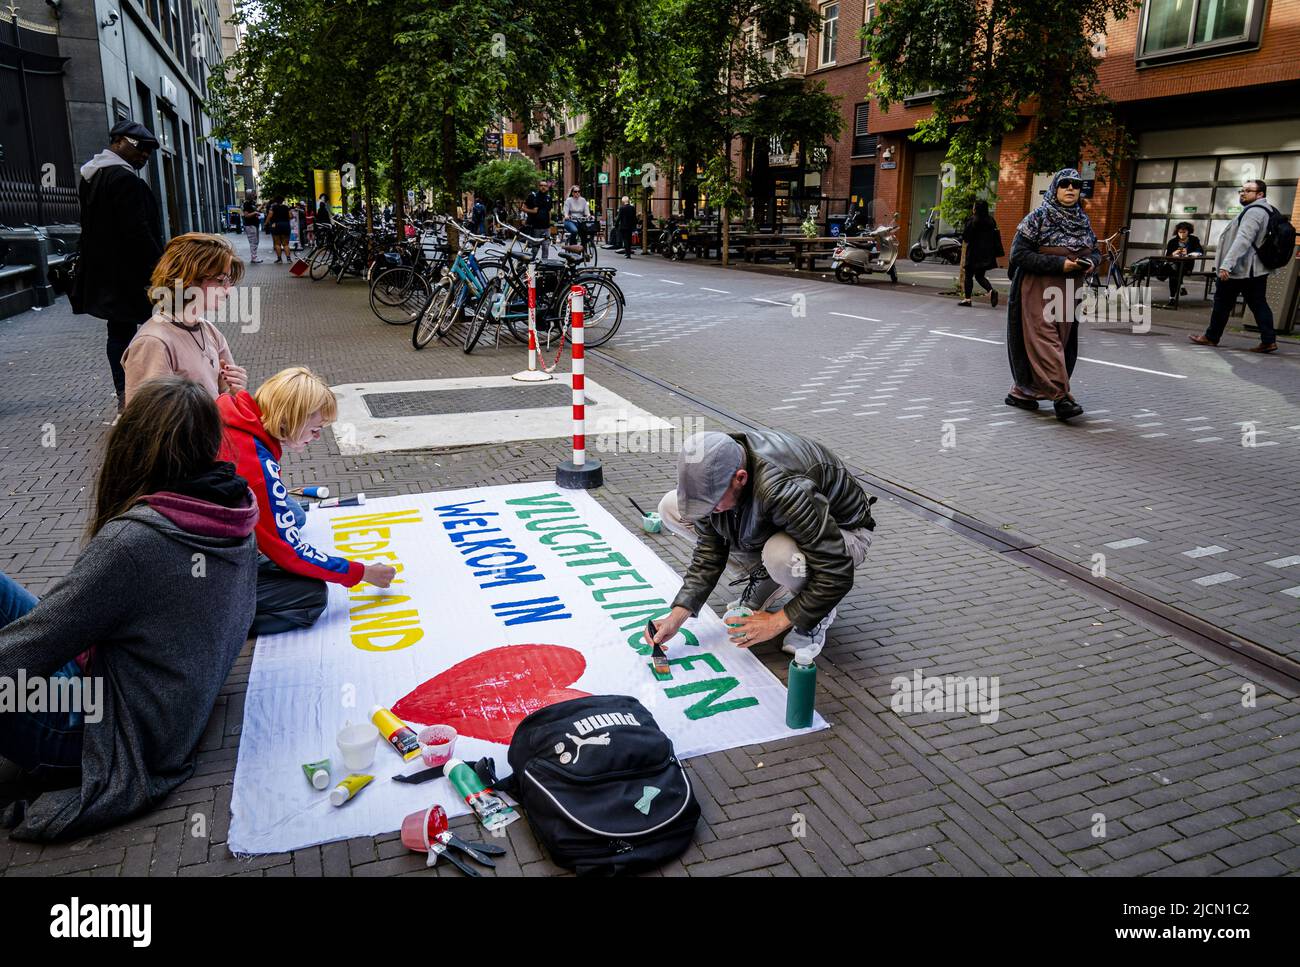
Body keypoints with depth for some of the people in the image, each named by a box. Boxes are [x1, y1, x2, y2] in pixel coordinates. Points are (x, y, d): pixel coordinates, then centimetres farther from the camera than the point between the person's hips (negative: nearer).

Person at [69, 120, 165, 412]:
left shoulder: (90, 176, 15)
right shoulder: (125, 179, -17)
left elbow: (91, 225, 18)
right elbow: (138, 232, -21)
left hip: (103, 272, 10)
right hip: (129, 275, -9)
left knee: (119, 331, 13)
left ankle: (123, 395, 18)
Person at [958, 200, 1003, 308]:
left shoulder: (972, 221, -12)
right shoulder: (991, 220, 6)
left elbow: (965, 237, -11)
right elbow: (996, 237, 8)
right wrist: (996, 253, 12)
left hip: (974, 253, -5)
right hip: (987, 253, 5)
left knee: (969, 275, 6)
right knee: (980, 275, 13)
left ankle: (967, 298, 5)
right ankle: (991, 291, -10)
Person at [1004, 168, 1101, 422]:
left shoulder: (1082, 220, 11)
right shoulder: (1038, 217, -7)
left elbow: (1095, 251, 21)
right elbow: (1018, 254, -14)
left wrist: (1091, 261, -5)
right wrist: (1059, 263, -20)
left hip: (1068, 292, 7)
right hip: (1038, 291, -7)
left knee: (1062, 341, 8)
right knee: (1045, 340, -13)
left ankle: (1022, 392, 18)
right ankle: (1061, 397, -13)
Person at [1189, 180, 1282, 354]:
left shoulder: (1254, 211, -17)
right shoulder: (1267, 210, 18)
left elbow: (1243, 240, -27)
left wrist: (1226, 264, -33)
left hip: (1239, 269, -9)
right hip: (1258, 270, 10)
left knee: (1222, 303, 3)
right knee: (1259, 304, 7)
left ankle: (1212, 337, 12)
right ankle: (1269, 341, 3)